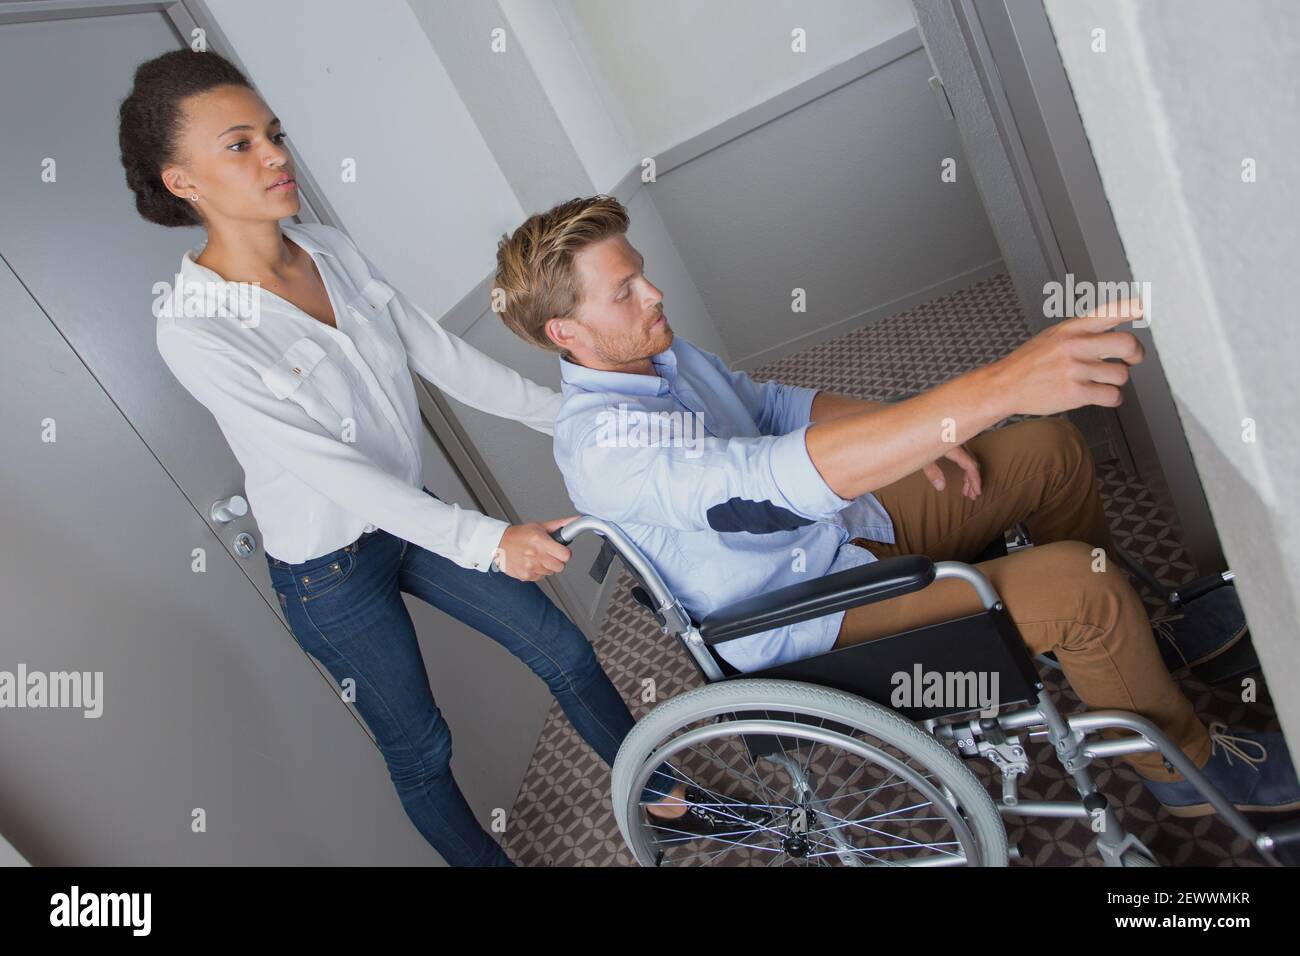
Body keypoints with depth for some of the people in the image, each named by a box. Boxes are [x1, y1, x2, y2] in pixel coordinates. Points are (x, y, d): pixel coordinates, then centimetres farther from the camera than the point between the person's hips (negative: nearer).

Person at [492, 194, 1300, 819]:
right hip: (812, 616, -9)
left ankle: (1129, 633, 30)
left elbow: (769, 402, 13)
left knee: (1053, 445, 8)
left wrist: (913, 427, -1)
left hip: (849, 520, 9)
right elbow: (785, 476, -43)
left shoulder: (653, 353, 2)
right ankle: (1189, 767, 8)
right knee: (1077, 581, -22)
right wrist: (993, 390, -49)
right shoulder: (602, 444, -29)